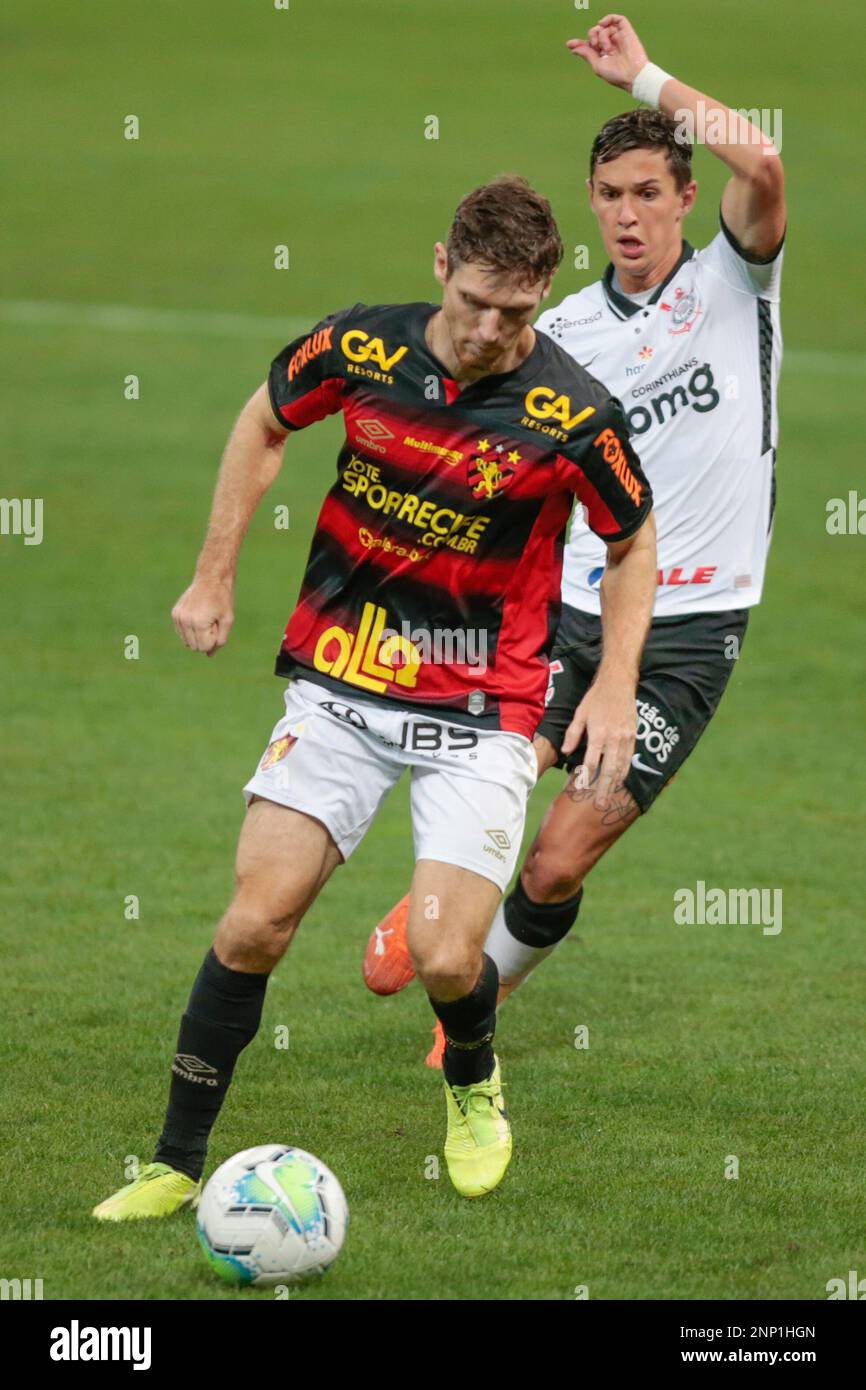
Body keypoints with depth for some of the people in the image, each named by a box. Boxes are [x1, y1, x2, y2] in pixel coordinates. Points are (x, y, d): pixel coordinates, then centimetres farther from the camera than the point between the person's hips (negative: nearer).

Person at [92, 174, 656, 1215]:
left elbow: (633, 542, 4)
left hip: (479, 715, -2)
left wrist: (616, 694, -3)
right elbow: (264, 424, 13)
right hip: (340, 686, 2)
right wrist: (214, 579, 11)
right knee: (255, 922, -8)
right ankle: (179, 1163, 6)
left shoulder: (573, 416, -15)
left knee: (446, 961, -13)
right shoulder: (361, 348, -9)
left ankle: (473, 1083, 24)